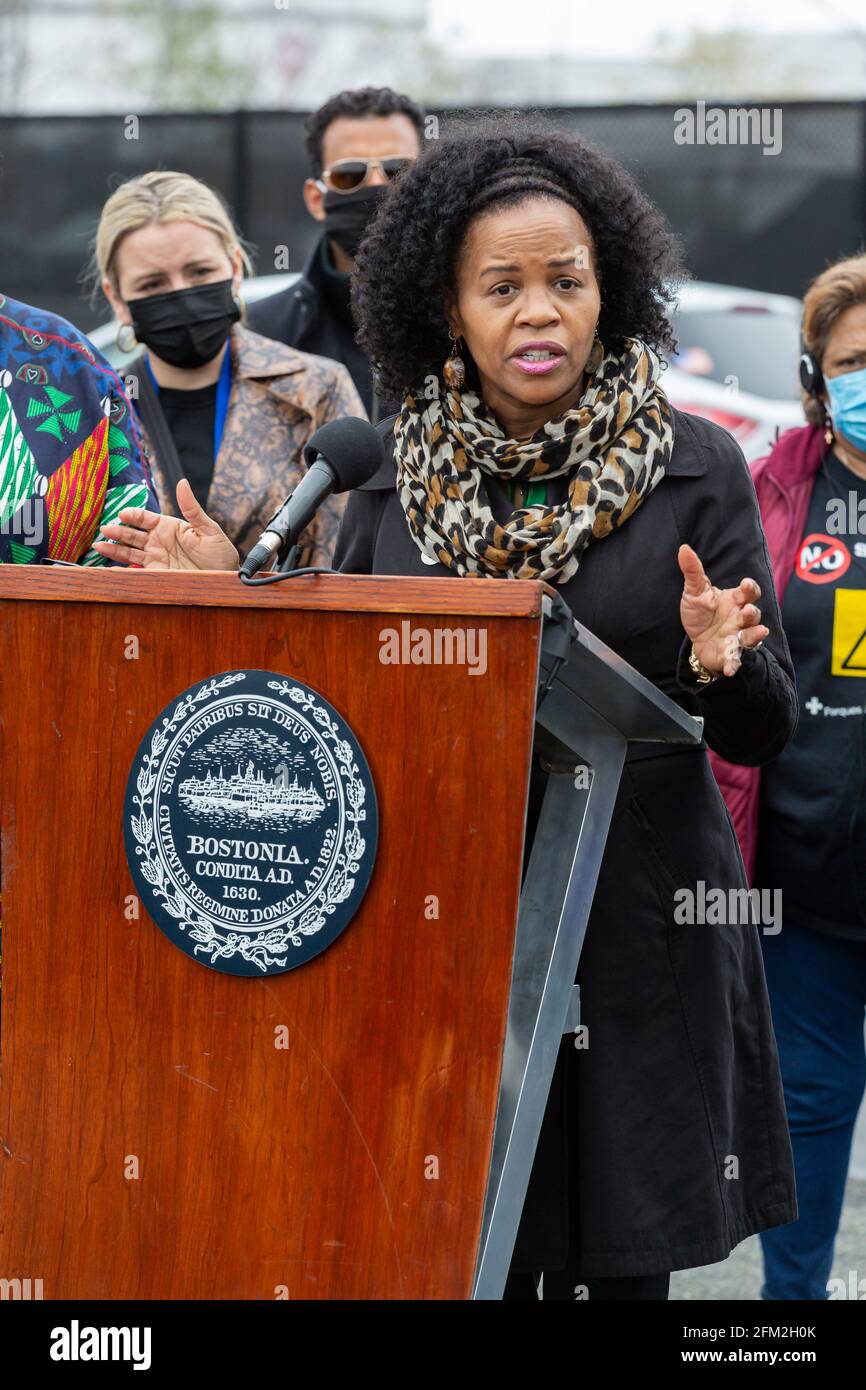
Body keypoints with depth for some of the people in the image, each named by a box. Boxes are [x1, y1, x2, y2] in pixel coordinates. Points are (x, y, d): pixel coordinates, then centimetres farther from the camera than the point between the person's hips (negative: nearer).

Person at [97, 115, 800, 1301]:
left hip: (635, 923, -2)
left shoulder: (692, 468, -2)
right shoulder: (399, 473, 5)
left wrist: (720, 665, -21)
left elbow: (765, 732, -1)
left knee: (622, 1256, 3)